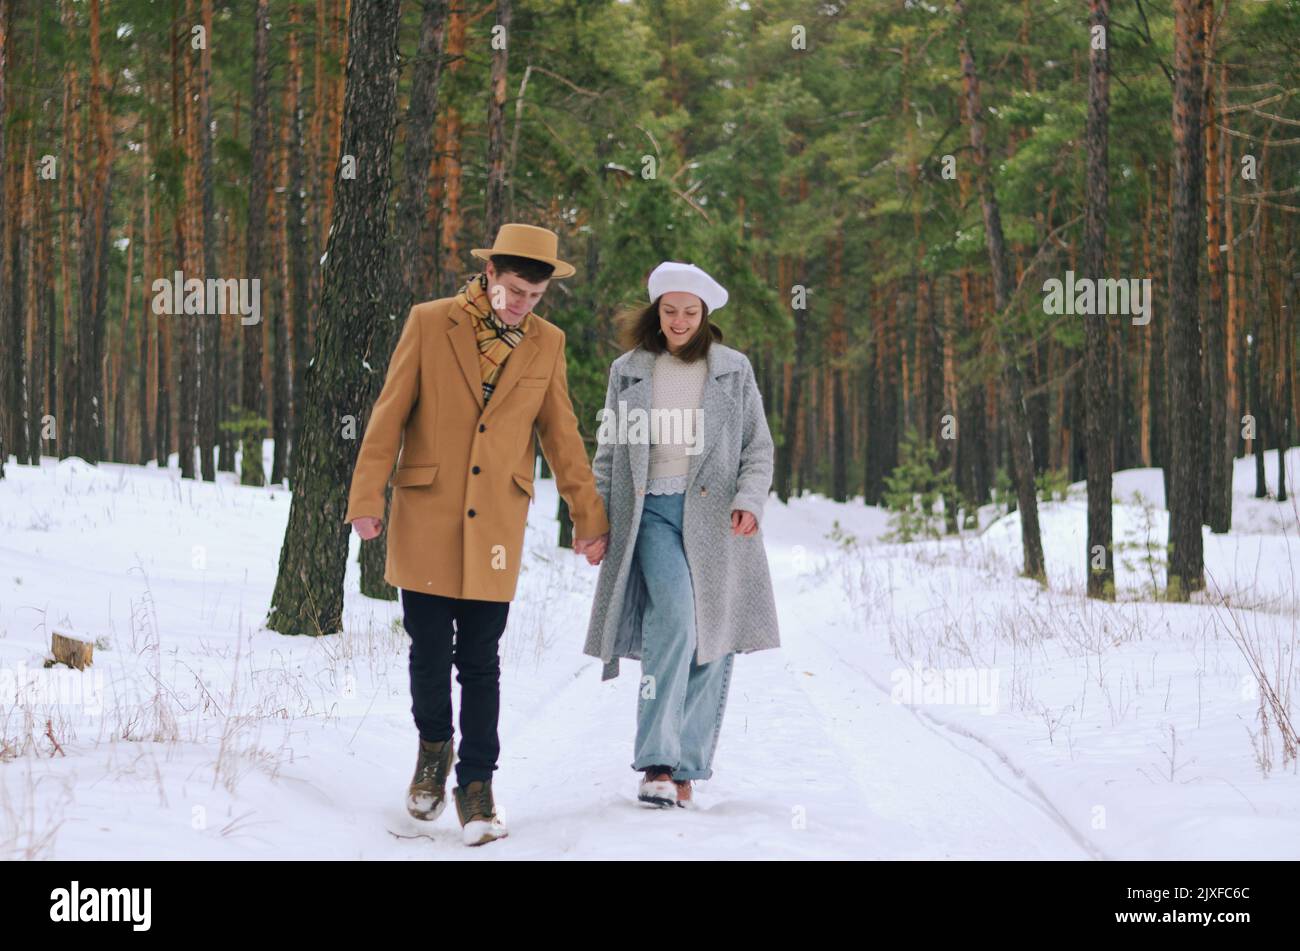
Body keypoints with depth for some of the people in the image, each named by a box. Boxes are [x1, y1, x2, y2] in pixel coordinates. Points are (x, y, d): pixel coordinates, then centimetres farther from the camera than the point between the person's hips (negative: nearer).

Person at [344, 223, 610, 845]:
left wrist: (589, 518, 13)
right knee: (430, 650, 3)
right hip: (425, 518, -1)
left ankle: (476, 787, 10)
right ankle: (433, 747, 30)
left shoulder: (546, 344, 5)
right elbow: (388, 415, -1)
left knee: (480, 660, 1)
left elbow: (562, 438, 12)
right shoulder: (429, 324, -2)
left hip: (495, 528, 1)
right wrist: (367, 498, -6)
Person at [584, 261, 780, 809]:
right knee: (674, 618, -23)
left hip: (714, 519, 1)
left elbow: (759, 447, 8)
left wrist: (750, 500, -10)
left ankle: (686, 766, 7)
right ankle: (657, 761, -24)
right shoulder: (628, 371, 11)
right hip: (653, 513, -1)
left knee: (710, 640, -1)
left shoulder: (733, 371, 9)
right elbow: (608, 452, 15)